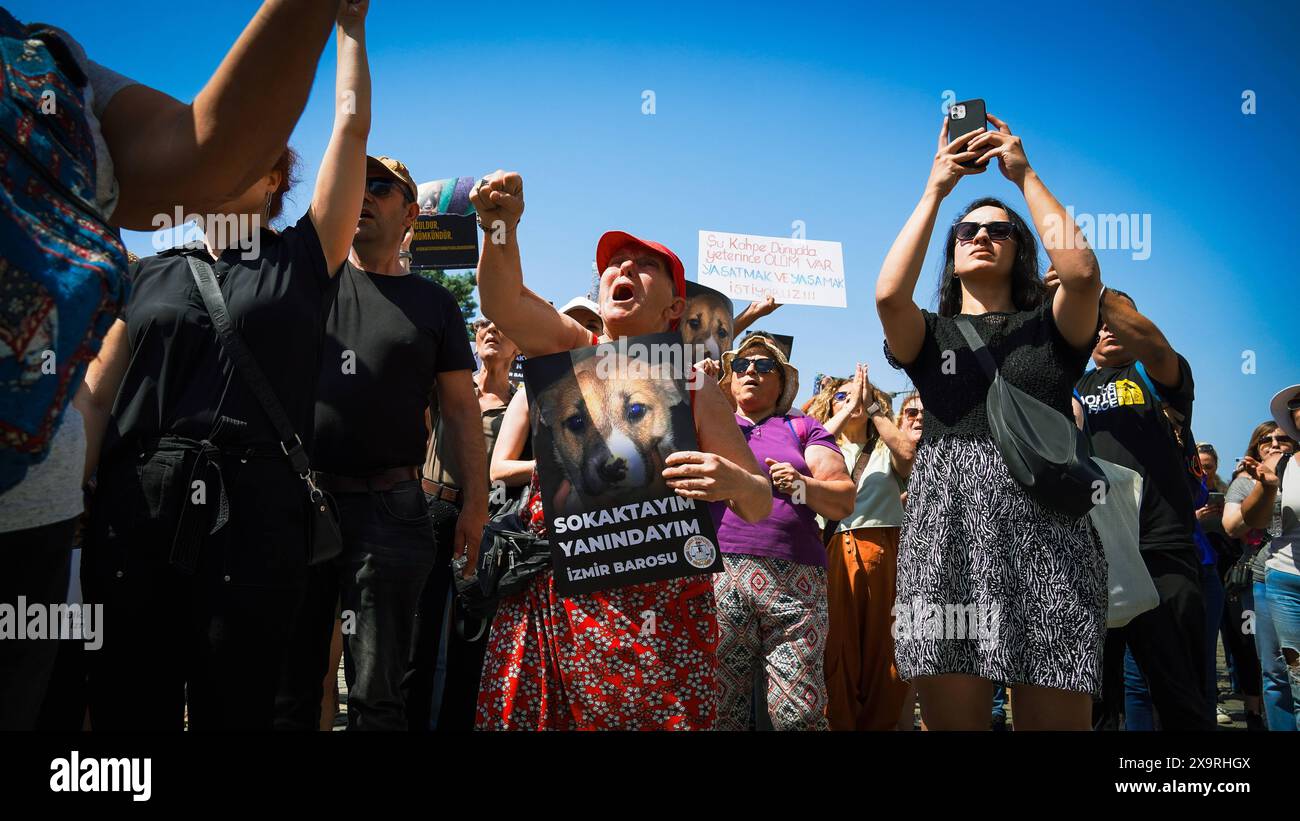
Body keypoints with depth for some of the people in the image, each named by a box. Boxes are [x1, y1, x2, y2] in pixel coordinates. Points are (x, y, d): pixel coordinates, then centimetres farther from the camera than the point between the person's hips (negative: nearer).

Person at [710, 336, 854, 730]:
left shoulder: (803, 428, 19)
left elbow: (844, 500, 11)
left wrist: (803, 486, -9)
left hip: (794, 583, 0)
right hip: (718, 576, 1)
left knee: (800, 713, -8)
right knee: (718, 712, -4)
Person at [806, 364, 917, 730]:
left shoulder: (887, 451, 18)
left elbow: (908, 453, -5)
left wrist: (871, 405, -2)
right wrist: (850, 405, -4)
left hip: (884, 551, 1)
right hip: (835, 551, 0)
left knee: (882, 645, 0)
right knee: (837, 645, -5)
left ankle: (881, 722, 8)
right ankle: (838, 723, 0)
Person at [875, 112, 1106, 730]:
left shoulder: (1048, 328, 16)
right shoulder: (929, 335, 18)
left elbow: (1081, 274, -7)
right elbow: (888, 294, -6)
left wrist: (1024, 176, 1)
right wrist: (935, 190, 1)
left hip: (1044, 536, 0)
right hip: (946, 535, 1)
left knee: (1054, 718, -4)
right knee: (951, 717, -2)